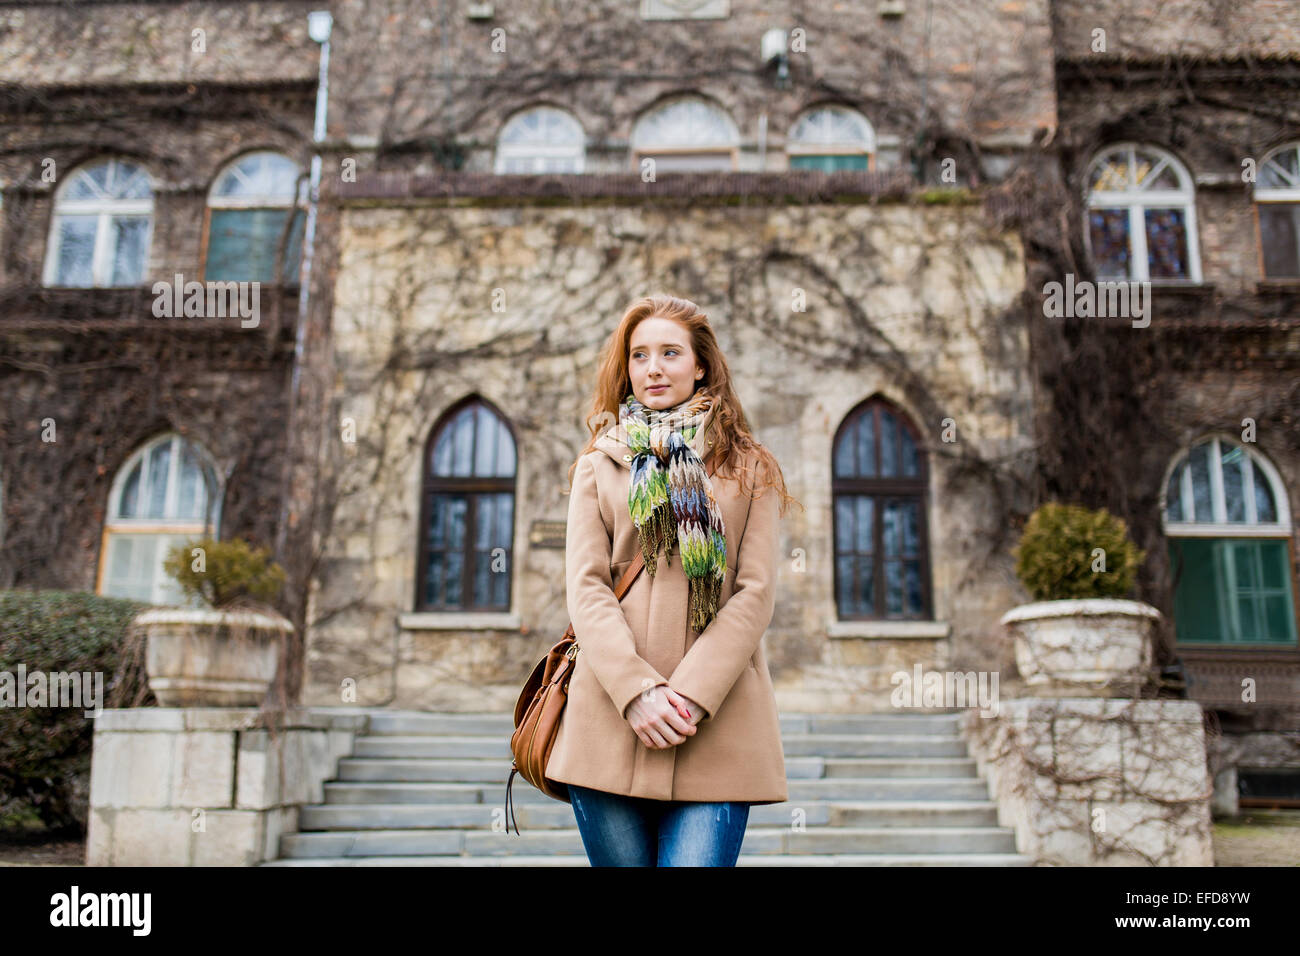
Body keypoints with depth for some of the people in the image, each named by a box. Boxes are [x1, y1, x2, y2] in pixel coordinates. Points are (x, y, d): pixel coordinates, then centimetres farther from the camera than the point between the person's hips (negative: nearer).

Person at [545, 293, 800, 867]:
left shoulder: (750, 470, 13)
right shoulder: (599, 465, 14)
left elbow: (756, 594, 3)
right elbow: (585, 587, 3)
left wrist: (692, 694, -10)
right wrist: (636, 690, -12)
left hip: (718, 727, -1)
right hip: (610, 719, 1)